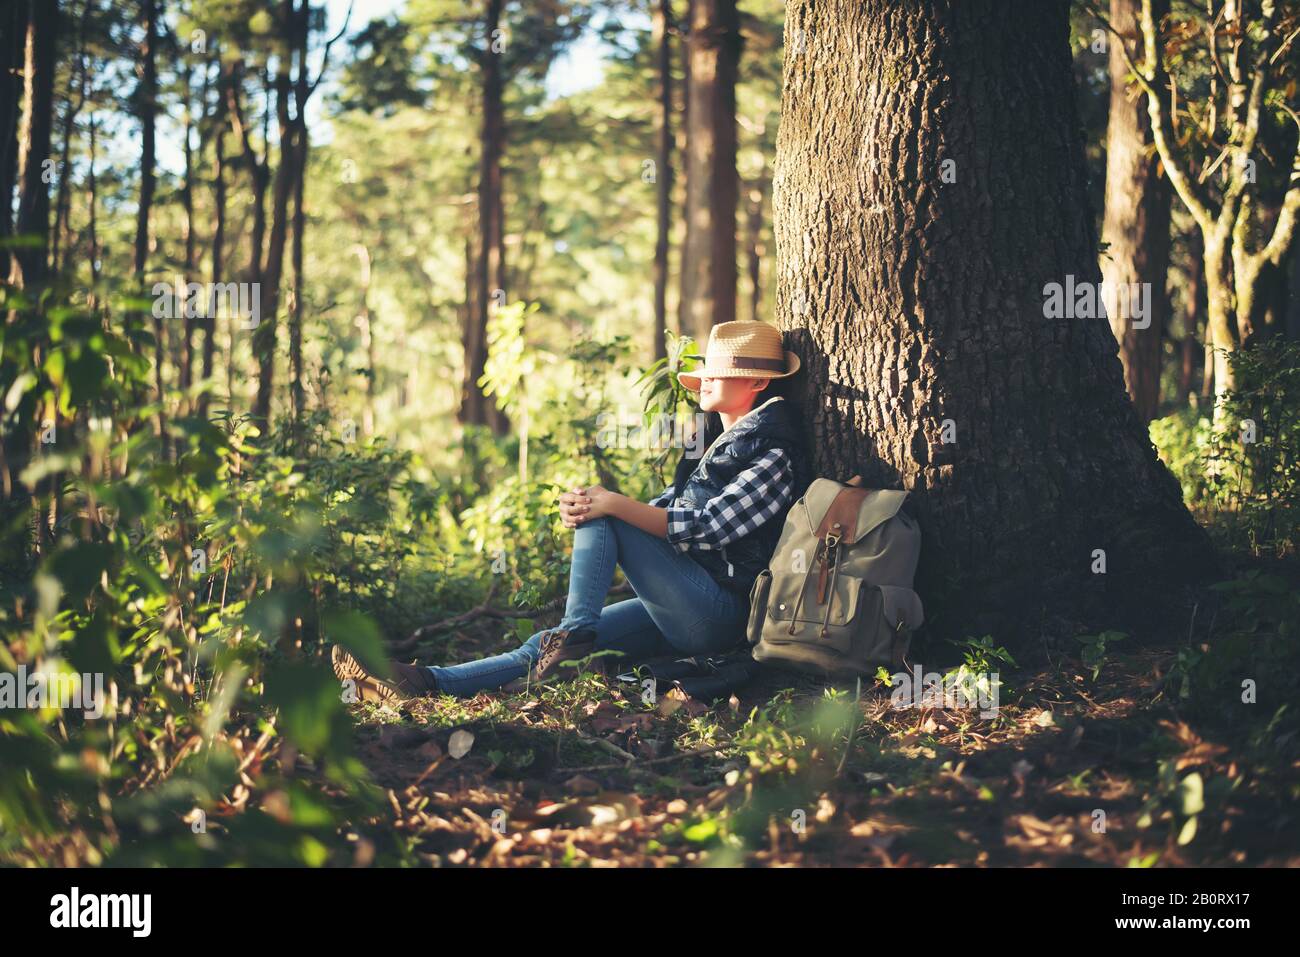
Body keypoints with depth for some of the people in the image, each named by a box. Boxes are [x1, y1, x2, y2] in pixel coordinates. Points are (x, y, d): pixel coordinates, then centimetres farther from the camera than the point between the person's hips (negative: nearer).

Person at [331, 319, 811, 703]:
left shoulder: (773, 455, -9)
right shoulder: (713, 438, 20)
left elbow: (708, 528, -20)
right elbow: (665, 512, 14)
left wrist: (615, 505, -23)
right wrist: (584, 511, -5)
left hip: (721, 613, -9)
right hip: (685, 614, 9)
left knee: (601, 520, -16)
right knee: (545, 648, -4)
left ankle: (574, 639, -16)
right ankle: (425, 683, -13)